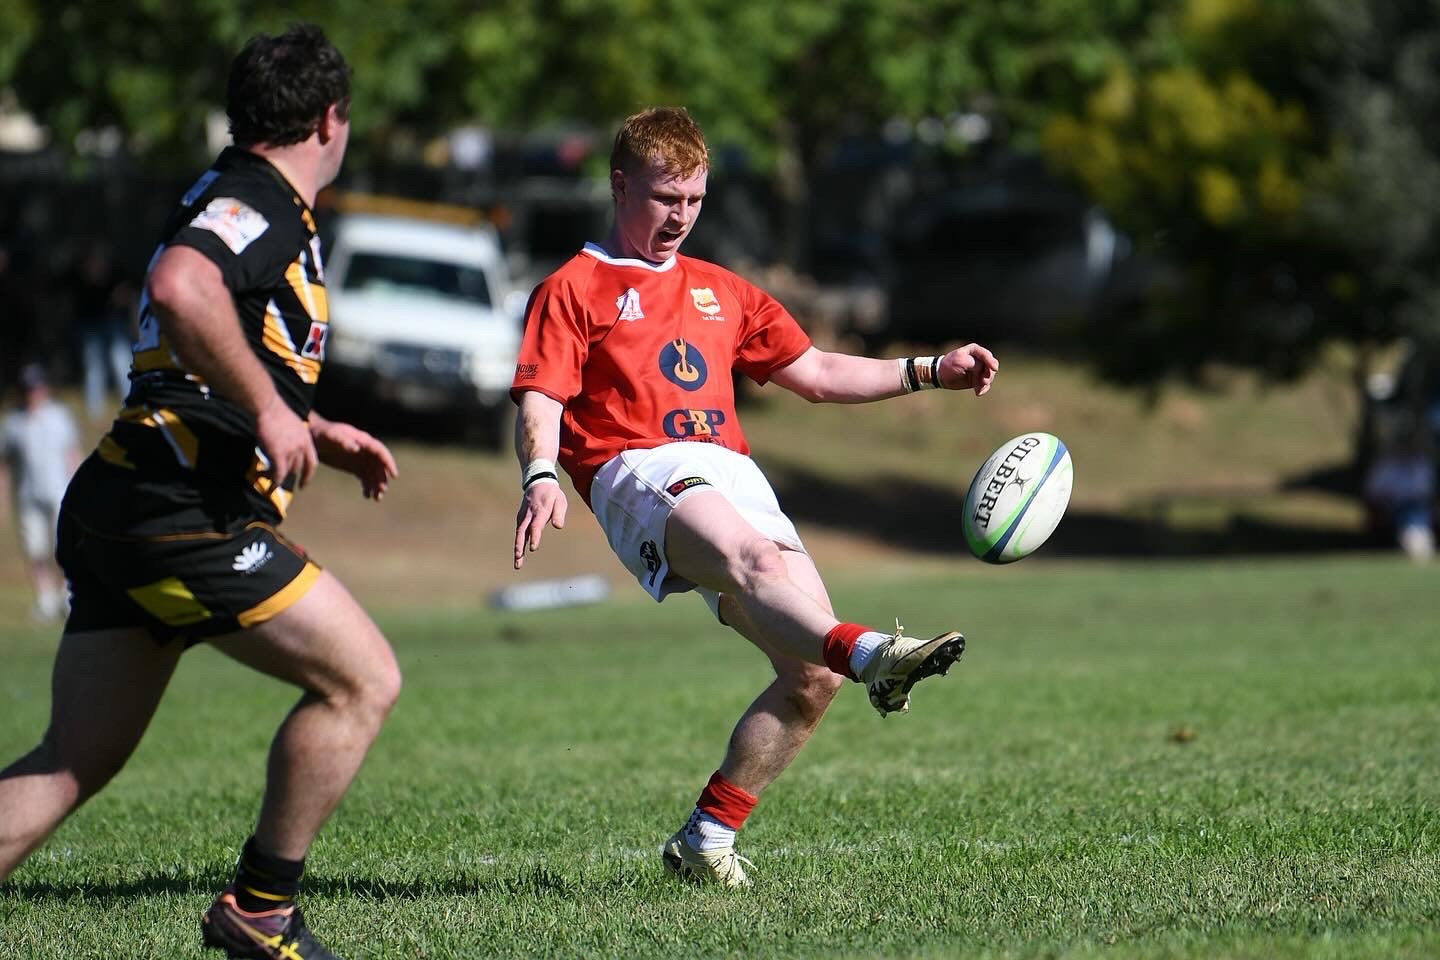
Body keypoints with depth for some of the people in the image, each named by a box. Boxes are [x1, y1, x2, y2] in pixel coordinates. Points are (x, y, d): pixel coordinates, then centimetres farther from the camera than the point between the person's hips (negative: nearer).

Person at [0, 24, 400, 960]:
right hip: (183, 510, -10)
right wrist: (273, 411, -22)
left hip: (113, 507, 10)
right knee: (362, 679, -4)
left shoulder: (241, 199, 24)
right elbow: (178, 289, -29)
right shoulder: (263, 204, -8)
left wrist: (316, 430, 32)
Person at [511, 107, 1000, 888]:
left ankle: (706, 838, 0)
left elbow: (816, 374, 32)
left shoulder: (721, 292, 30)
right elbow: (539, 399, -1)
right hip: (640, 472, -6)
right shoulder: (573, 290, 12)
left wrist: (929, 373, 21)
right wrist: (541, 477, -22)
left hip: (733, 474, 7)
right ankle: (870, 654, -66)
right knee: (749, 556, -39)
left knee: (814, 670, -10)